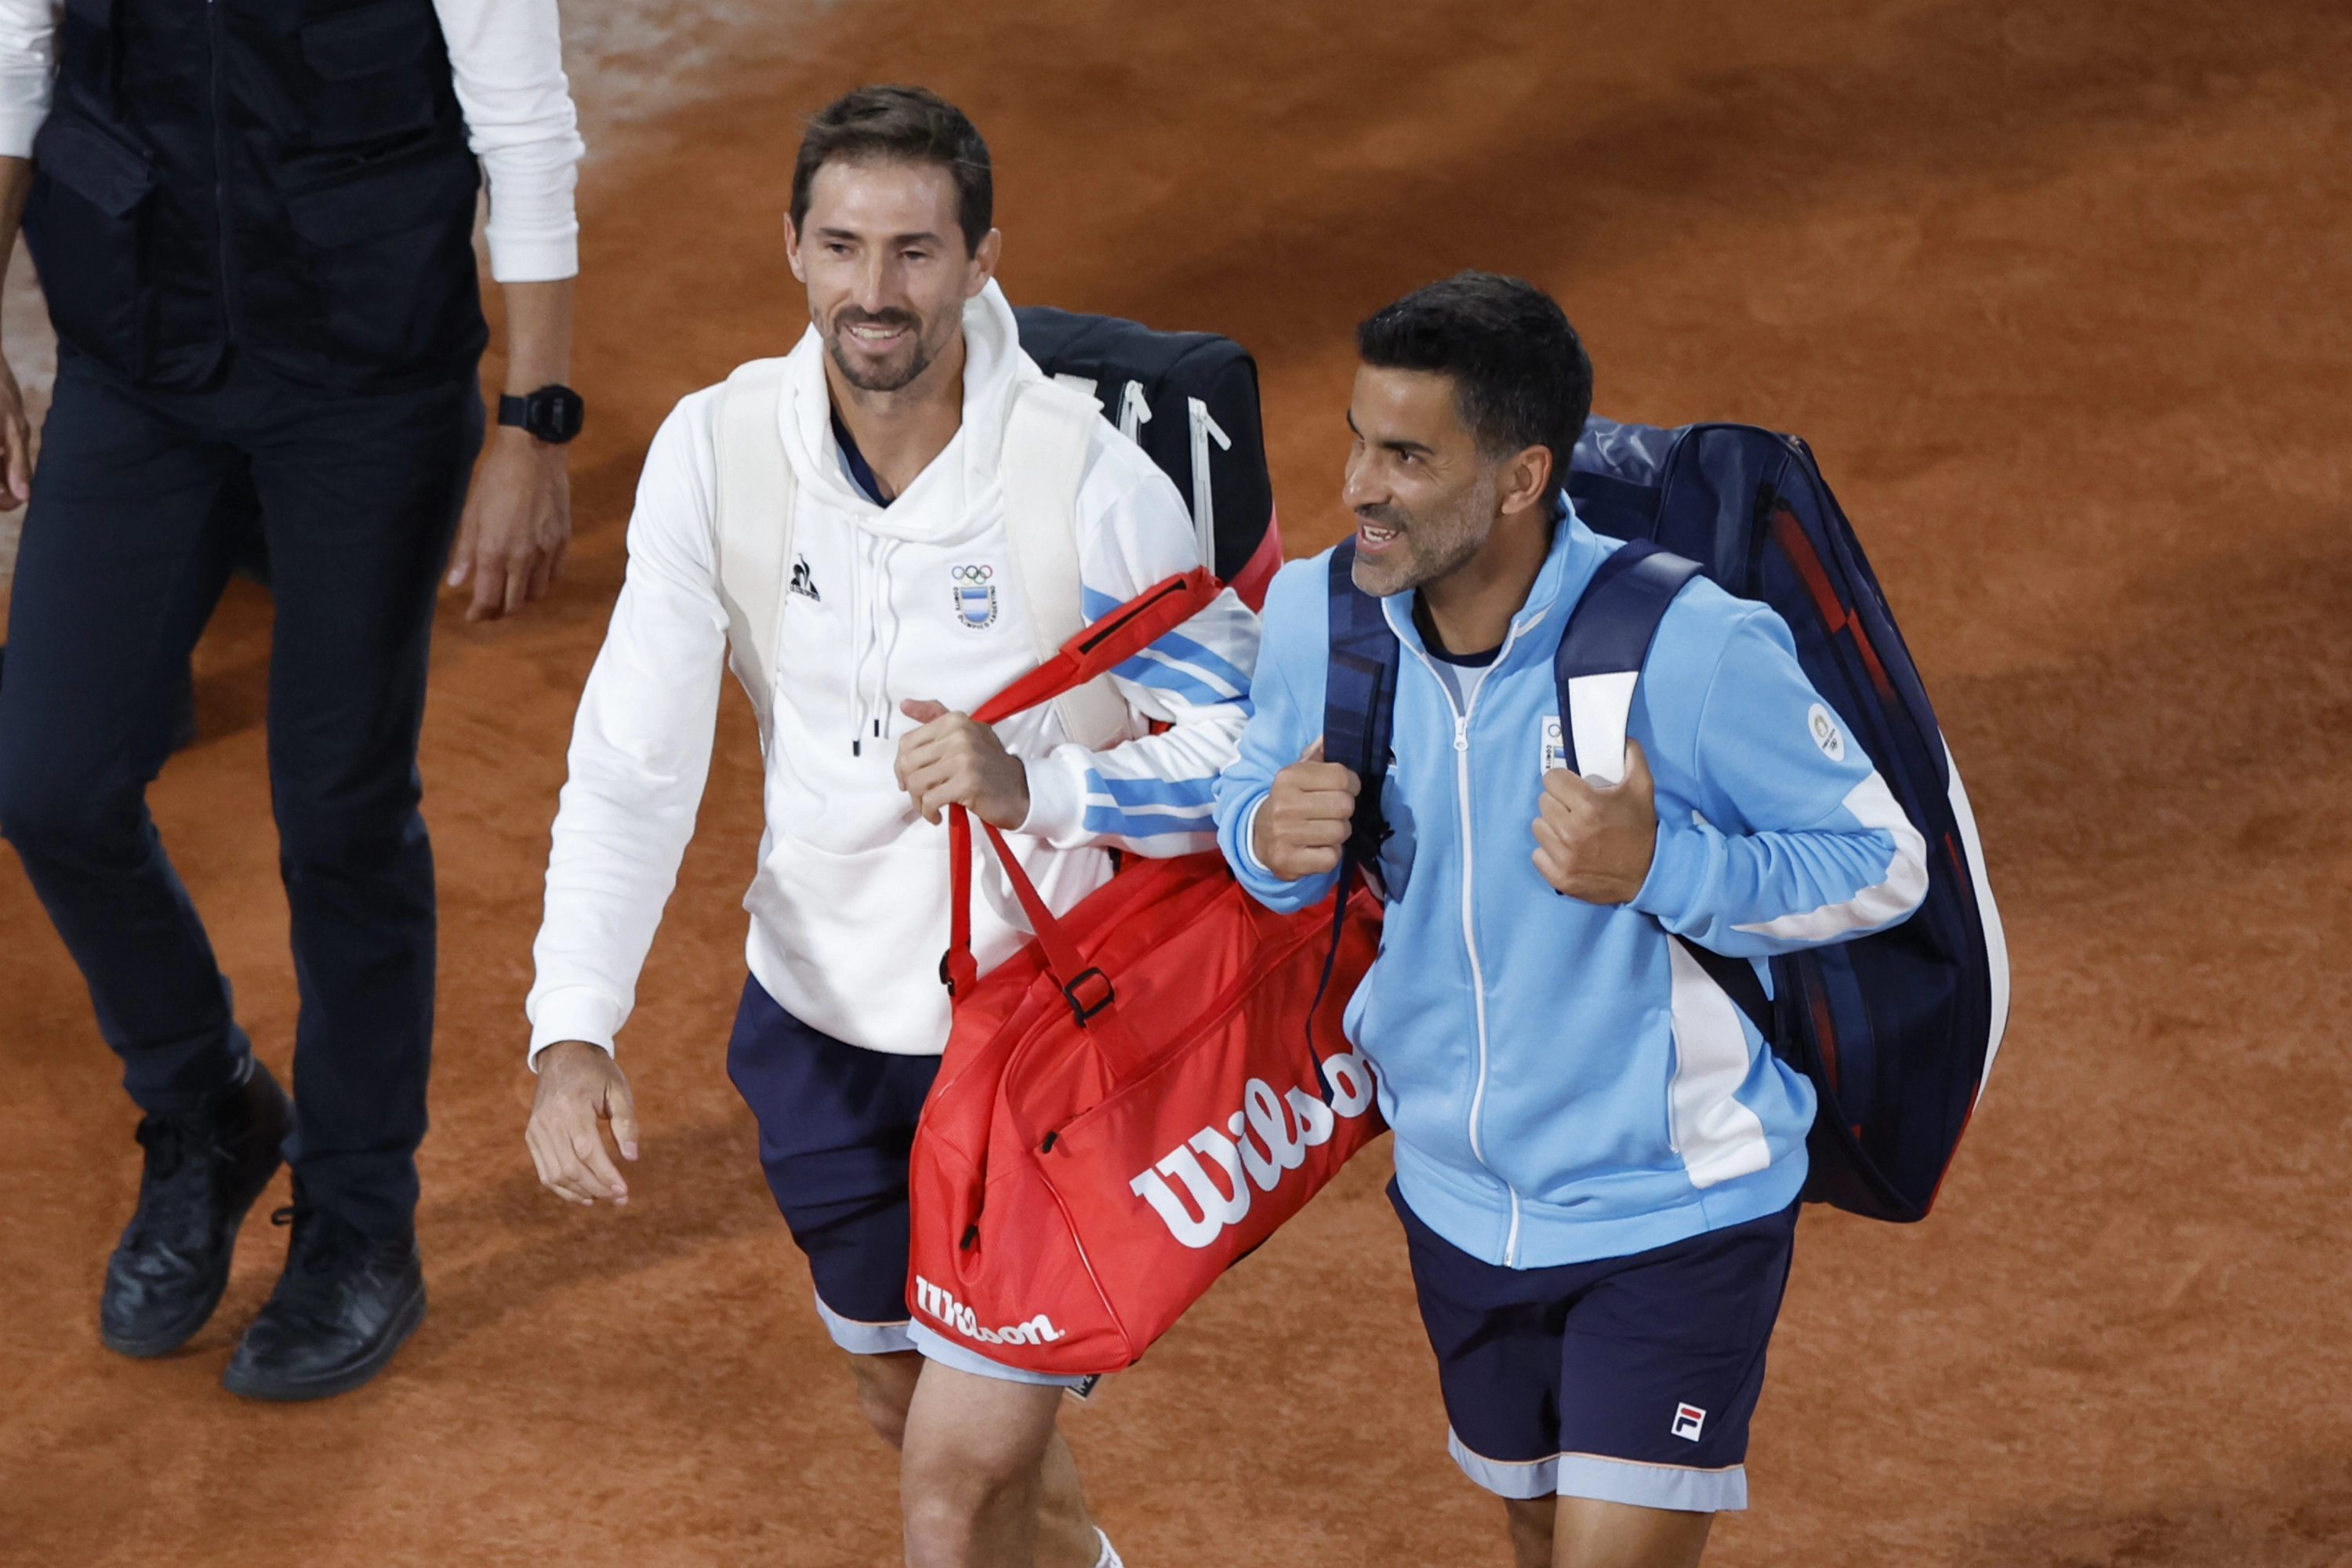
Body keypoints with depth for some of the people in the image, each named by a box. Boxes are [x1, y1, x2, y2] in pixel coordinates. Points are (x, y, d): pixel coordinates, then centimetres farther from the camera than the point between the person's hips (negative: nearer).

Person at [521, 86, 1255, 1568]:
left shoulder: (1092, 482, -22)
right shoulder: (716, 450, -13)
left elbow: (1245, 747, -14)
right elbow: (632, 766, -11)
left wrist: (1034, 788, -32)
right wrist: (575, 1036, -23)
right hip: (820, 1021, 4)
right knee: (909, 1399, 25)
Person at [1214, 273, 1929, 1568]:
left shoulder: (1693, 650, -26)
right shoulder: (1317, 615, -11)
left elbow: (1885, 866, -17)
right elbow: (1255, 799, 8)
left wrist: (1658, 867, -33)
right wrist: (1270, 839, -18)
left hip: (1674, 1212, -5)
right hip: (1458, 1201, 6)